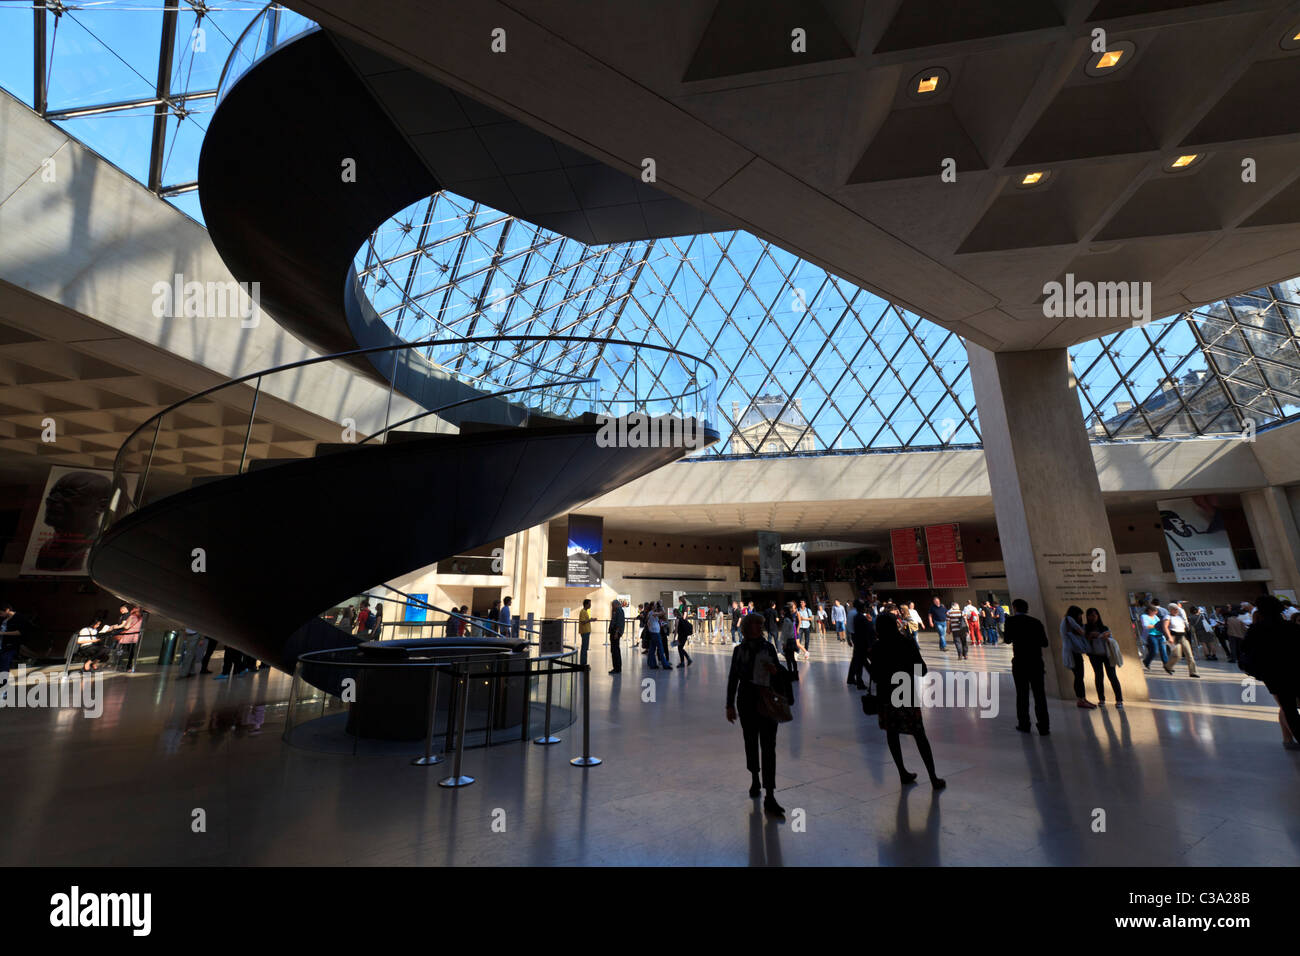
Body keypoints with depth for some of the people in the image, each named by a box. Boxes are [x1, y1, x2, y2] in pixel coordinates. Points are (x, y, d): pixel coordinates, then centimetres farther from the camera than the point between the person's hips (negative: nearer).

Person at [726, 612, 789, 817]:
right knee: (751, 742, 14)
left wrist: (775, 670, -14)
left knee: (768, 747, -3)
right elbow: (733, 678, 4)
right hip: (747, 701, 0)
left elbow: (780, 671, 11)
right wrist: (730, 705, 3)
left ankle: (770, 796, 0)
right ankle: (755, 779, 37)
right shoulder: (739, 650, -1)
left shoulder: (768, 648, 1)